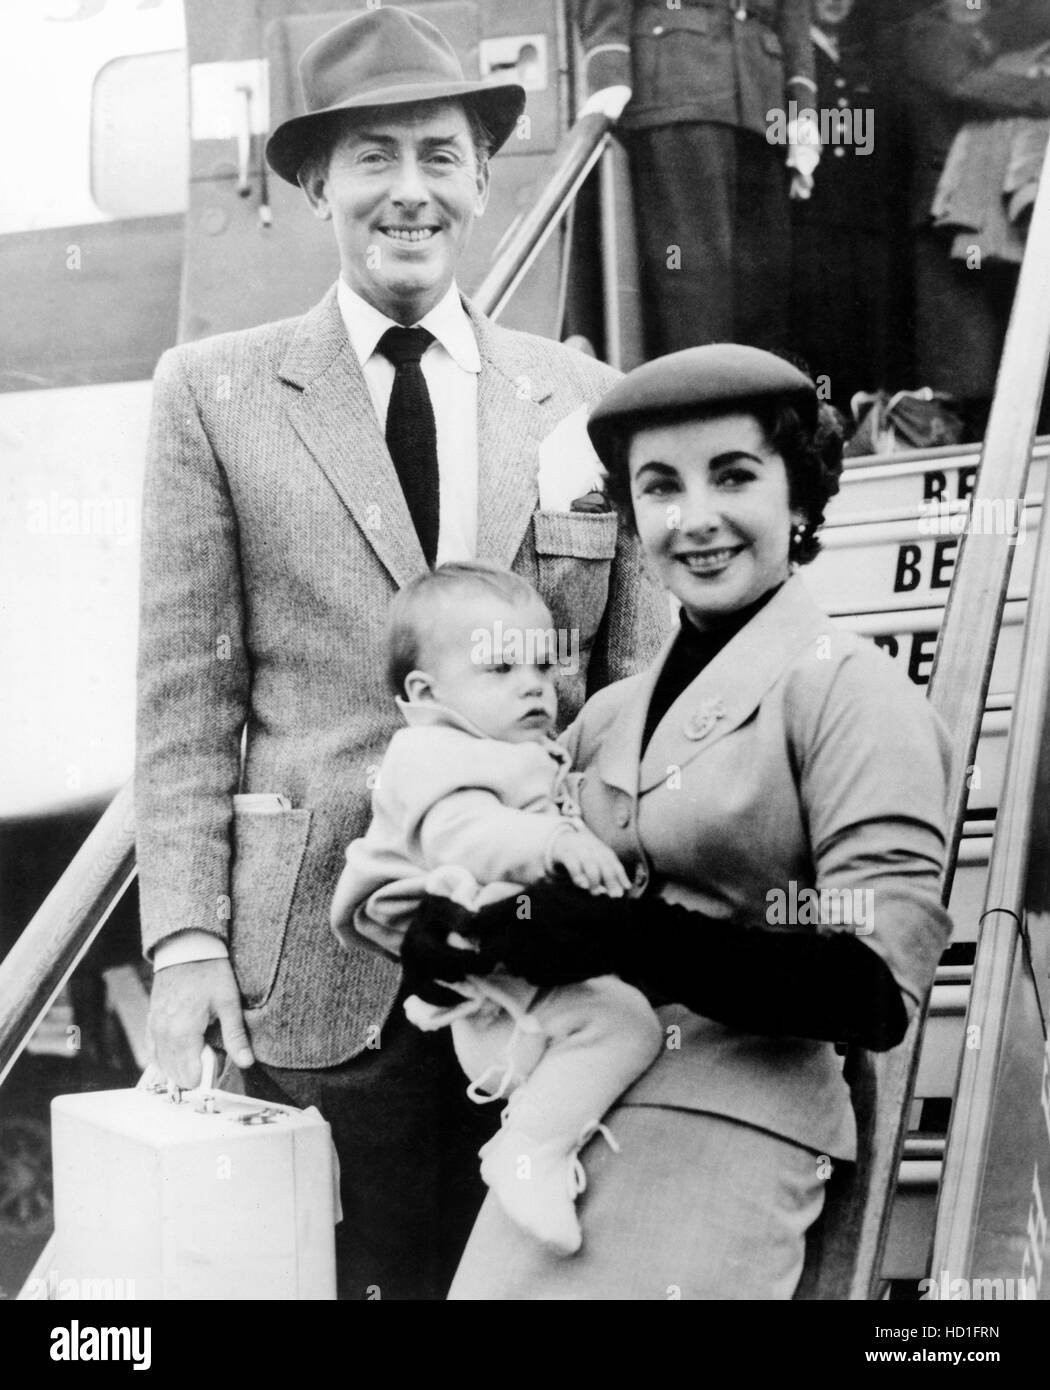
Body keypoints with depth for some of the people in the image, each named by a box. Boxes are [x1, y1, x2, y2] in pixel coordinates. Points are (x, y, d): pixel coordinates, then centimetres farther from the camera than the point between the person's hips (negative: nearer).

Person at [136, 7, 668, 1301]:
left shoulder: (583, 398, 8)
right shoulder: (213, 392, 3)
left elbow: (637, 683, 9)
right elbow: (184, 687, 0)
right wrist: (187, 939, -7)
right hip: (319, 961, -2)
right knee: (369, 1272, 5)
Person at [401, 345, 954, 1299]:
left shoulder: (846, 691, -5)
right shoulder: (610, 716, 12)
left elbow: (877, 988, -12)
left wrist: (618, 936, -20)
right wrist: (448, 922, -8)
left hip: (721, 1136, -5)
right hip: (563, 1122, 5)